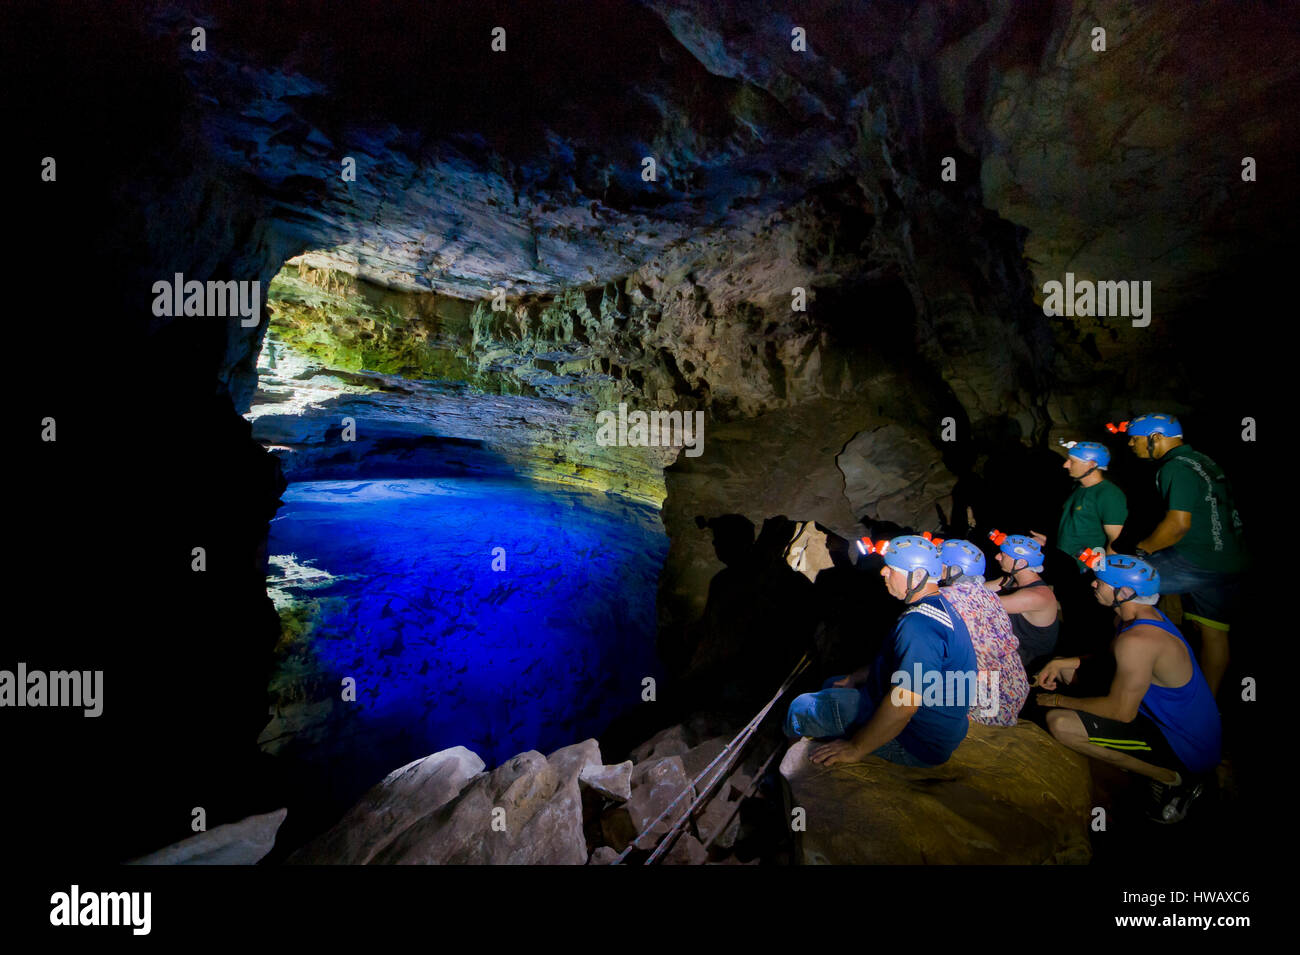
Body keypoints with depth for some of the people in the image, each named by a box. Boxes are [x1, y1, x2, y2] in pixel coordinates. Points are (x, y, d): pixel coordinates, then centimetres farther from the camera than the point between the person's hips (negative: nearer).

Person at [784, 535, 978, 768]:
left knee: (801, 707, -2)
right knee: (832, 685, 25)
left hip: (917, 744, -11)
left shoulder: (919, 624, -30)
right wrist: (858, 676, 17)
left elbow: (903, 703, -35)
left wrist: (855, 748, -26)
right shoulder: (940, 607, 6)